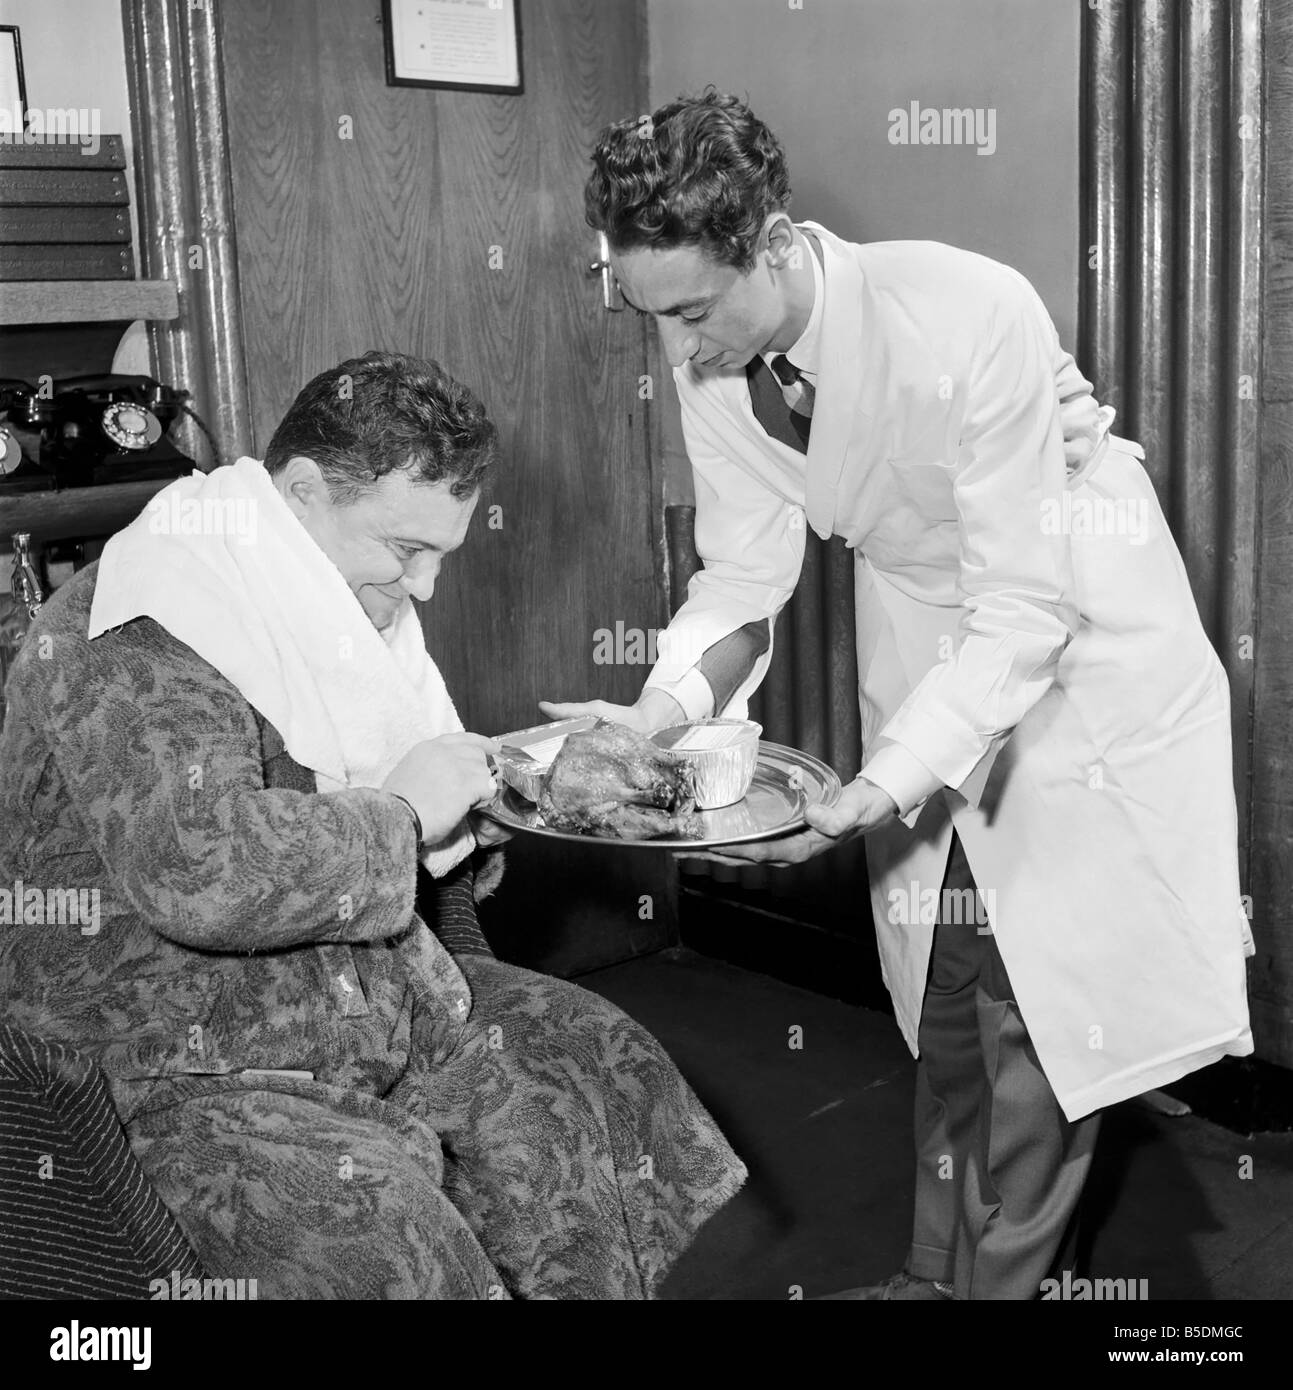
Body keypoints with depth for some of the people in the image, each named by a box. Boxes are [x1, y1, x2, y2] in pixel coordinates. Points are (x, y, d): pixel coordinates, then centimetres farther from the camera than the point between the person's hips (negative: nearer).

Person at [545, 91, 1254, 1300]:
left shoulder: (971, 318, -34)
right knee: (940, 976, 15)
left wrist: (871, 792, -38)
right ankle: (938, 1268, 31)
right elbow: (744, 569, -9)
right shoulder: (711, 354, -16)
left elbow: (1022, 613, -32)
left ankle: (1001, 1277, 19)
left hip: (1078, 636, -5)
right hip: (921, 643, 6)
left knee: (1047, 989, 0)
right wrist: (664, 710, -27)